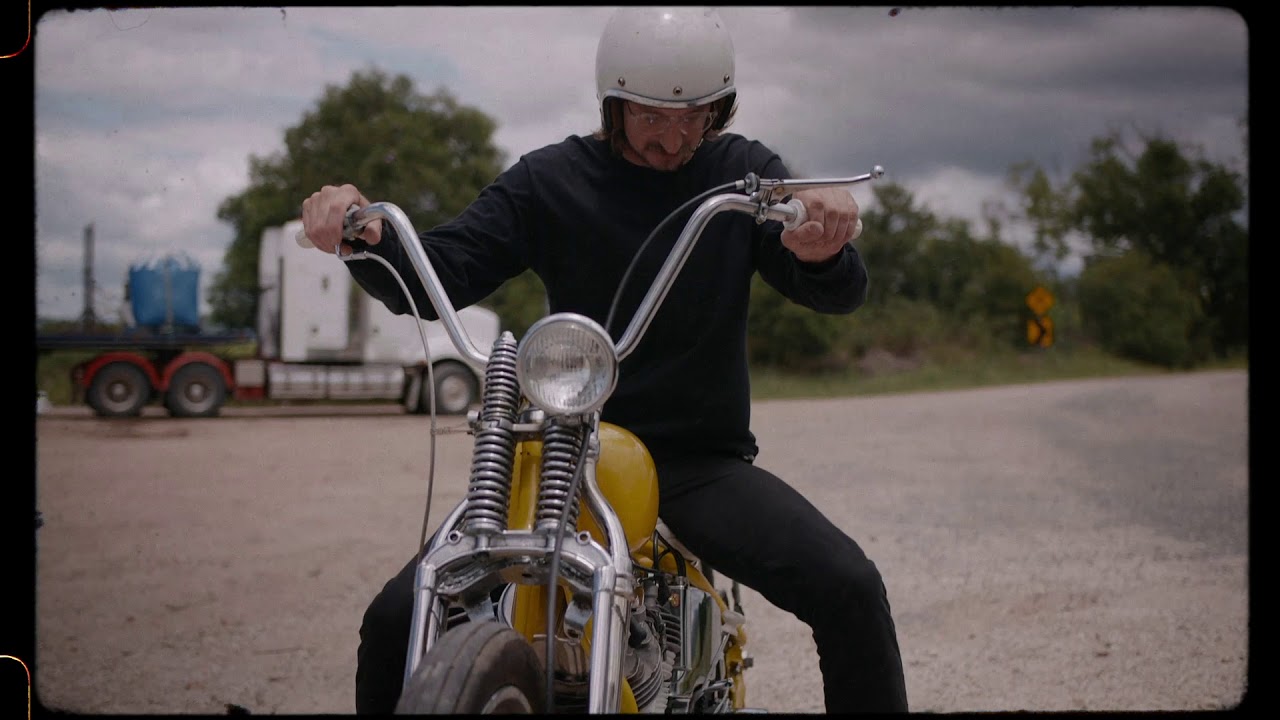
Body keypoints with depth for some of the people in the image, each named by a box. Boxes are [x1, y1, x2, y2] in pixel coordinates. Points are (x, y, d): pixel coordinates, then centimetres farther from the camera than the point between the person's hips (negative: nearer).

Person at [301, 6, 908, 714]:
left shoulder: (746, 173, 3)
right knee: (397, 618, -16)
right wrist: (366, 239, -26)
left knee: (849, 589, -24)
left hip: (705, 461, 0)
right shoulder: (548, 180, 2)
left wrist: (823, 250, -35)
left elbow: (838, 293, -8)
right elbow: (429, 279, -2)